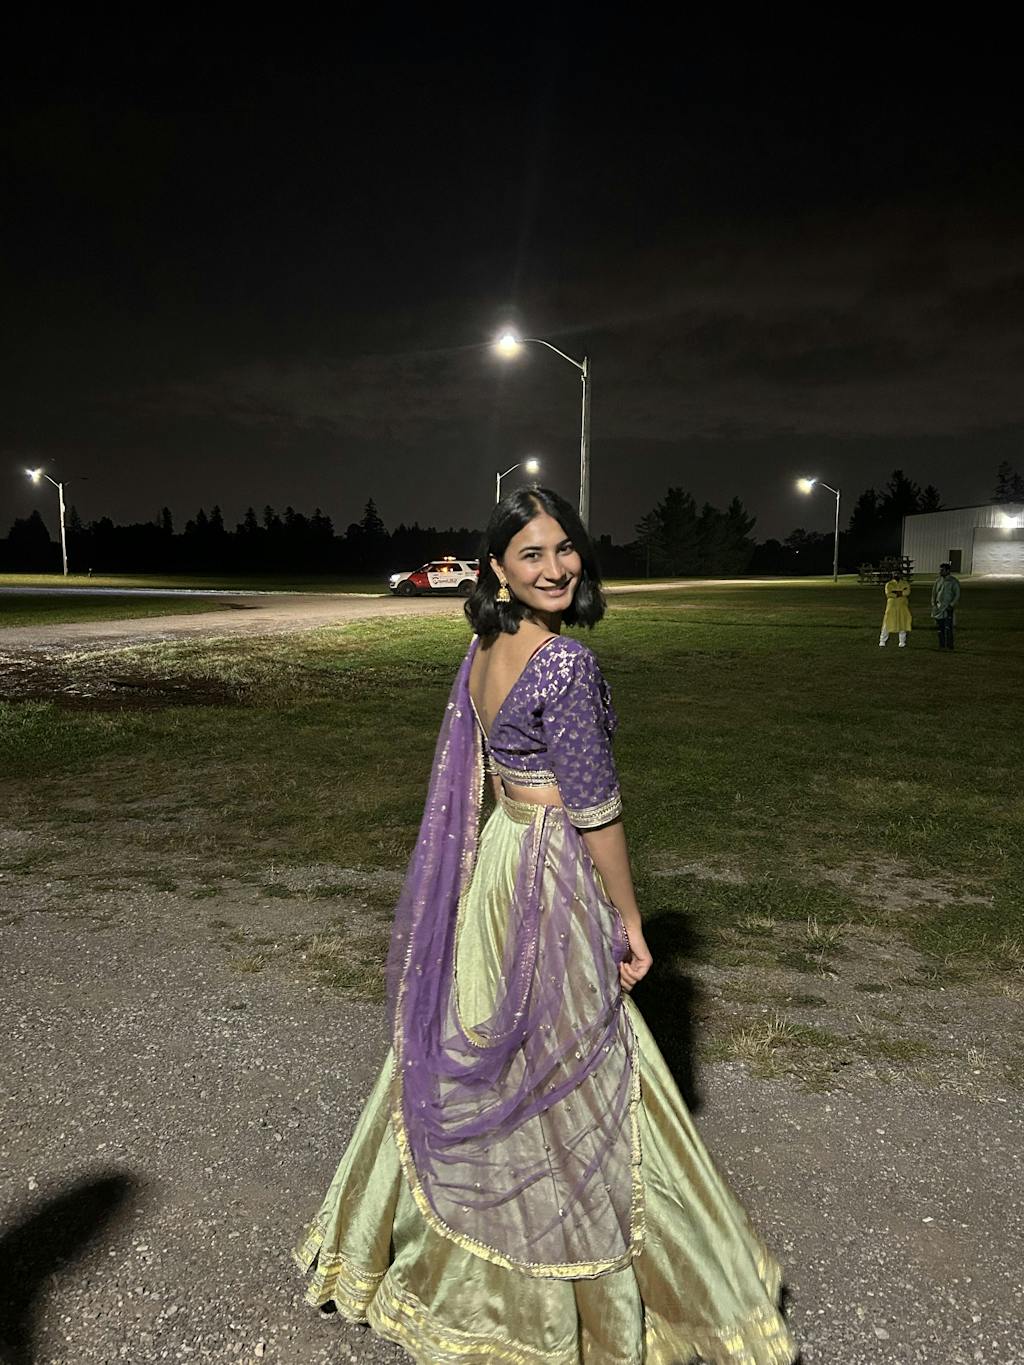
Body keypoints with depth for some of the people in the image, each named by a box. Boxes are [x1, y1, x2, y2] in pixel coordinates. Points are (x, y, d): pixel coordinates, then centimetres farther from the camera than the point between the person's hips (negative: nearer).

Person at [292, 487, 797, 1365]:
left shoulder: (481, 652, 2)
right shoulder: (566, 665, -22)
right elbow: (594, 808, -19)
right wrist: (630, 920, -9)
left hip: (489, 865, 8)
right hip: (550, 875, -8)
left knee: (475, 1058, 24)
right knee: (565, 1071, 9)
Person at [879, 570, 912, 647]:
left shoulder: (905, 584, 8)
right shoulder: (889, 584, 3)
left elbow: (907, 592, -11)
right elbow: (888, 594, -13)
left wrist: (896, 592, -20)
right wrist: (901, 593, -14)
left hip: (902, 607, 2)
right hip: (891, 607, -2)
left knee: (903, 624, 6)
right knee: (887, 624, -4)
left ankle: (902, 643, 16)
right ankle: (882, 642, 4)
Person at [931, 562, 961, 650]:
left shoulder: (954, 582, -4)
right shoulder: (938, 581, 11)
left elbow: (957, 595, -5)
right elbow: (934, 593, 18)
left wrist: (951, 605, -13)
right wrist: (933, 604, 5)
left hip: (948, 608, -5)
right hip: (938, 608, 5)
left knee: (948, 628, -9)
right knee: (940, 628, 7)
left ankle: (949, 646, -5)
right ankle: (941, 645, 13)